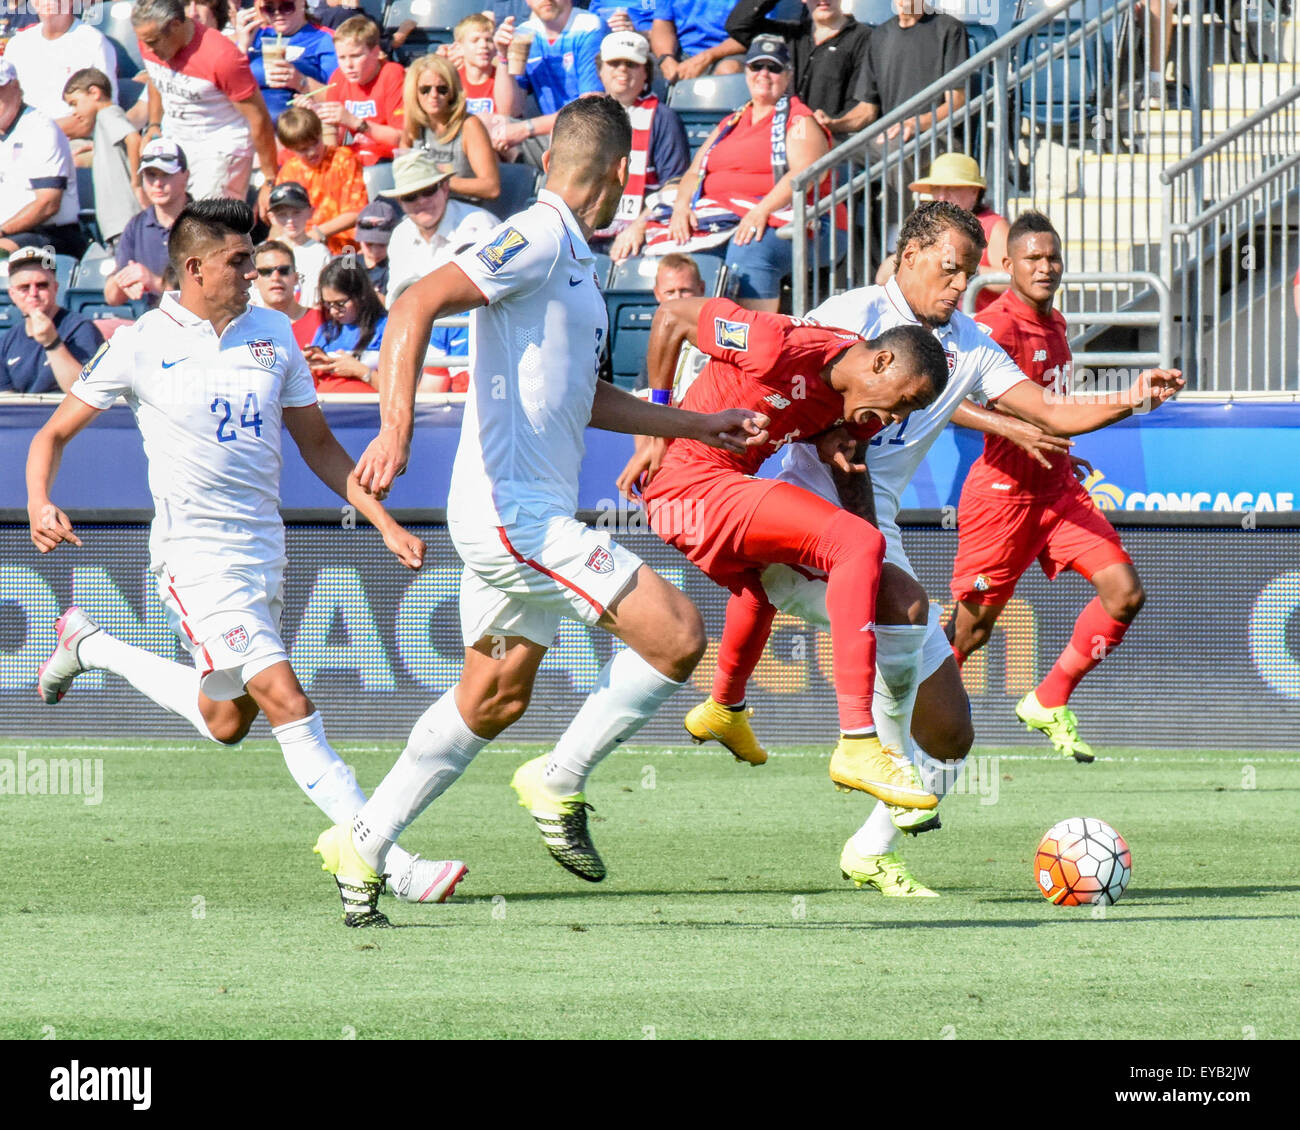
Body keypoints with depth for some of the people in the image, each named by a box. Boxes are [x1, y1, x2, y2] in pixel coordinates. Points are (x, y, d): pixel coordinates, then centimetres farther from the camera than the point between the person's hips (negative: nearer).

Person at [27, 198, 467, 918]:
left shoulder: (272, 334, 7)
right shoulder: (141, 346, -6)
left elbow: (317, 444, 15)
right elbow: (54, 432, 2)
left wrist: (386, 524, 7)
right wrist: (39, 505, -17)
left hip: (264, 548, 6)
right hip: (195, 553, -6)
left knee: (225, 721, 18)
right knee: (287, 701, -19)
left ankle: (89, 646, 40)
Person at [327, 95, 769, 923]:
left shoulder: (573, 259, 18)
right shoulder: (538, 240, -12)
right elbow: (417, 307, -23)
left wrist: (698, 425, 34)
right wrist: (396, 430, -34)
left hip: (521, 516, 10)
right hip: (516, 510, -10)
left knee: (495, 699, 17)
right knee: (678, 636, -13)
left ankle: (364, 845, 22)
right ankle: (559, 784, -1)